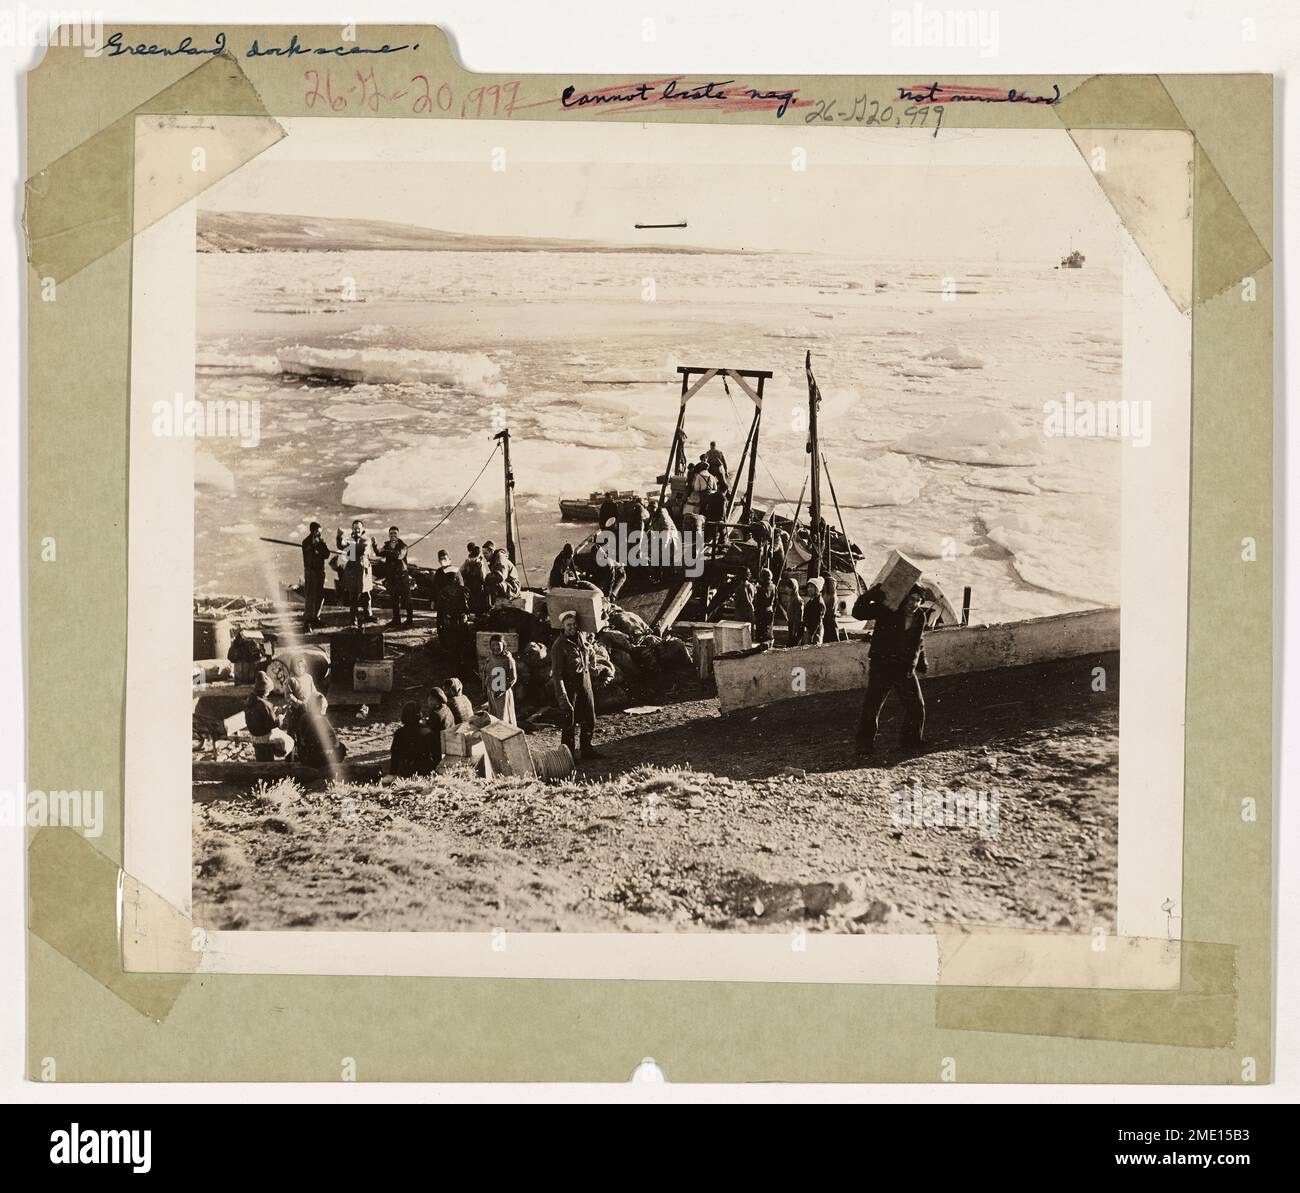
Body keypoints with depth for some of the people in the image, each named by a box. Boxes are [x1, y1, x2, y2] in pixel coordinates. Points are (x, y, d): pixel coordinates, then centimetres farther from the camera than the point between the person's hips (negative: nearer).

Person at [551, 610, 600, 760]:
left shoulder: (581, 637, 3)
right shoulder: (558, 646, -17)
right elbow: (557, 673, -21)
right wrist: (562, 697, -26)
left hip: (585, 684, 7)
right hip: (568, 686, -7)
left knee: (589, 719, 12)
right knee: (568, 722, -2)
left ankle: (587, 750, 25)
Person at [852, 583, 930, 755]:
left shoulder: (920, 617, 5)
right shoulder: (886, 610, -10)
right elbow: (858, 612, -15)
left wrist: (921, 666, 23)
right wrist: (870, 594, -28)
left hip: (906, 670, 5)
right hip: (881, 668, -5)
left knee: (917, 707, 8)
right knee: (871, 707, -6)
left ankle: (911, 741, 26)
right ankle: (865, 744, 4)